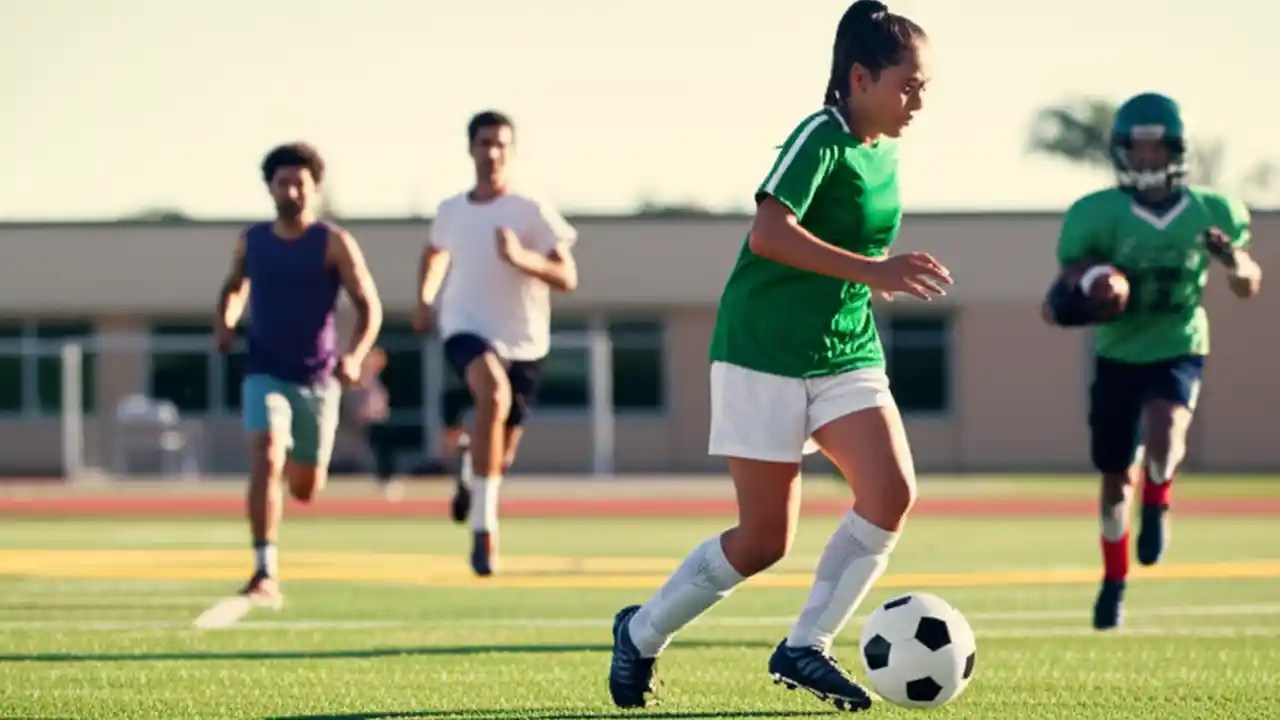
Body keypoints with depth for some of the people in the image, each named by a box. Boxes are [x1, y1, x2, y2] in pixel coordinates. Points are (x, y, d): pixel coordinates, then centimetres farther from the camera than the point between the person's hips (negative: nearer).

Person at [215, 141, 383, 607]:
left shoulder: (334, 244, -6)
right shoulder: (251, 241, 4)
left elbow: (369, 306, -7)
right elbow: (234, 288, 23)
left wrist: (355, 355, -24)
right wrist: (225, 323, 2)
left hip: (318, 380, 0)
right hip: (265, 373, 0)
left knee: (306, 489, 10)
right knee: (265, 461, -24)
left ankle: (299, 461, 51)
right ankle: (265, 574, -24)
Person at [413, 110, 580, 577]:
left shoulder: (532, 212, -6)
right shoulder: (451, 210, 5)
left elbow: (568, 279, -12)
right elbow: (436, 253, 29)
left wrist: (523, 258, -28)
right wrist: (425, 299, 13)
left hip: (521, 342, 0)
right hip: (467, 329, 0)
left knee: (500, 457, 10)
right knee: (494, 392, -35)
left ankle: (473, 485, 51)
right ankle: (484, 521, -34)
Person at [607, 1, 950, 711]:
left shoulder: (884, 154, 9)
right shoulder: (822, 137, -16)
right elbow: (768, 232, -30)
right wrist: (871, 270, -34)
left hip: (847, 355, 7)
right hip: (765, 354, -7)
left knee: (893, 490, -16)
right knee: (764, 539, -3)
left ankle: (804, 647, -4)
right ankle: (641, 634, 20)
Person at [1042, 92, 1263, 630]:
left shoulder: (1209, 214, -6)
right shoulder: (1100, 216, -10)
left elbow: (1249, 287, 7)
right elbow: (1059, 301, -6)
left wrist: (1234, 261, -16)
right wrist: (1073, 300, -30)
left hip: (1179, 351, -1)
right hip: (1117, 357, 1)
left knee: (1164, 439, -30)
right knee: (1116, 478, 9)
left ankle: (1157, 503, 5)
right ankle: (1114, 581, 31)